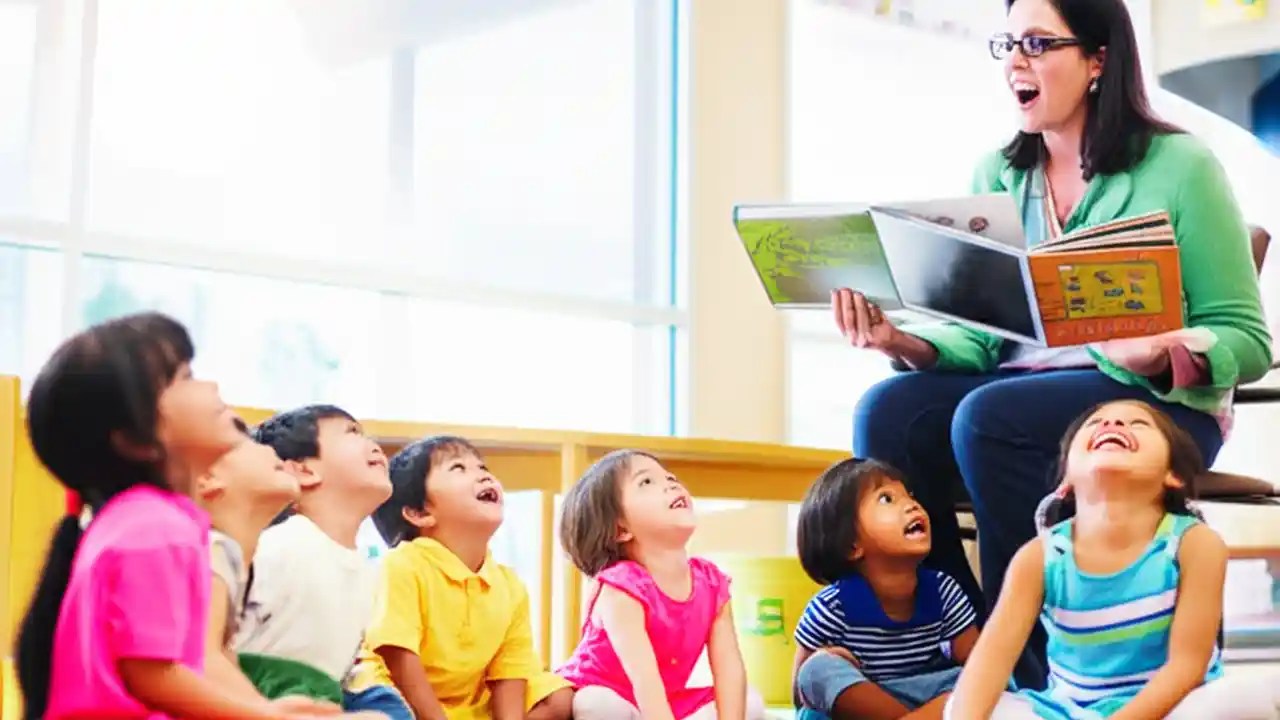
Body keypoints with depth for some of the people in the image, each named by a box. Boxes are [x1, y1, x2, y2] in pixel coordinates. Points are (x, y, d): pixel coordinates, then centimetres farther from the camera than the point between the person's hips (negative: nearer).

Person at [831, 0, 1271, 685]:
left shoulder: (1179, 165, -5)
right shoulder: (997, 177, 9)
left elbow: (1248, 342, -6)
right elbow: (980, 339, 6)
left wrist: (1162, 350, -28)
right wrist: (903, 342, -15)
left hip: (1161, 400, -5)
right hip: (1024, 385, 5)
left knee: (987, 419, -33)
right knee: (887, 412, -24)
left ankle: (1031, 658, -17)